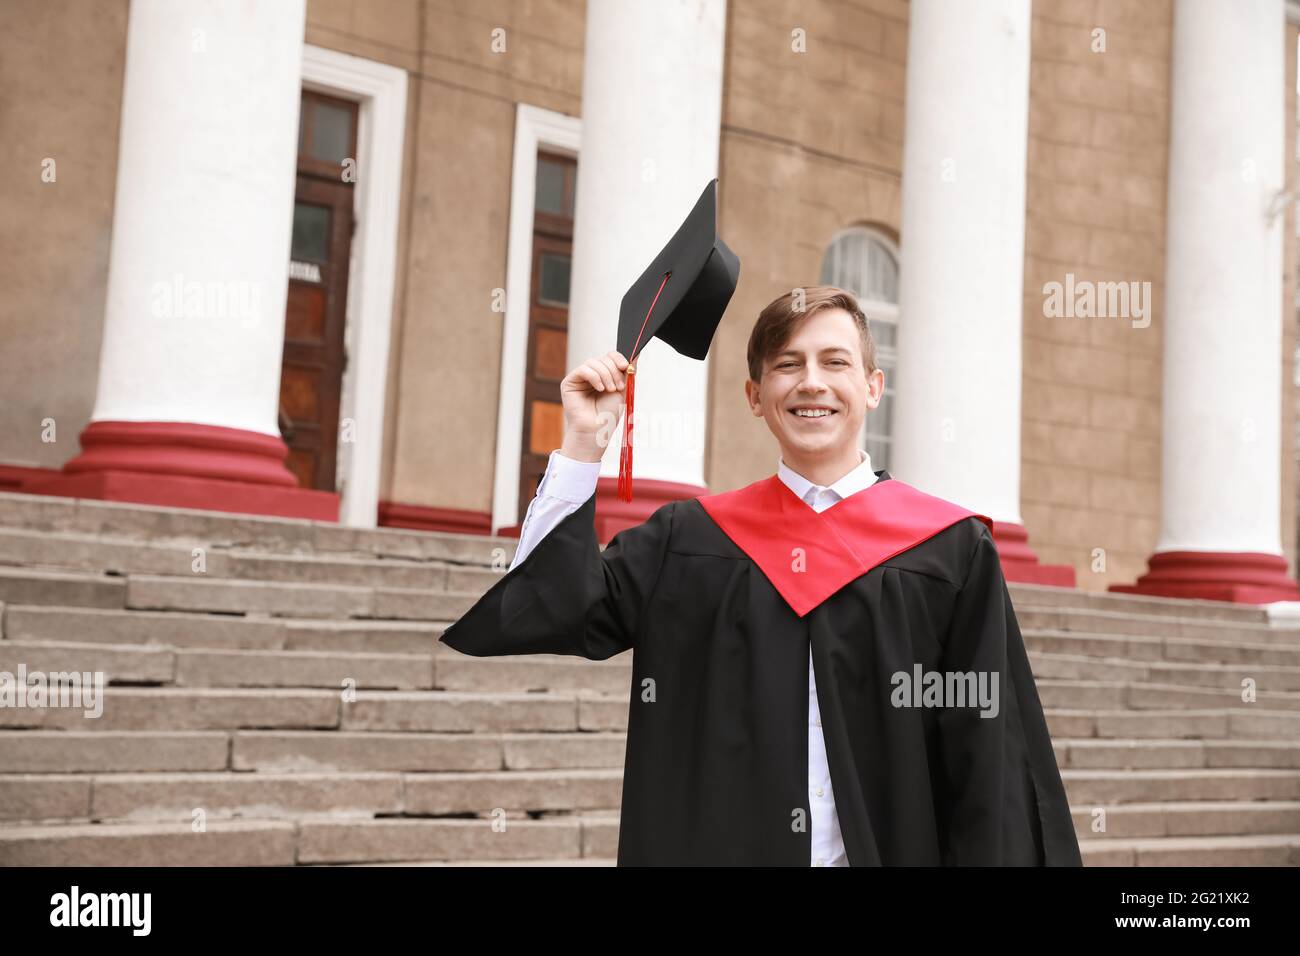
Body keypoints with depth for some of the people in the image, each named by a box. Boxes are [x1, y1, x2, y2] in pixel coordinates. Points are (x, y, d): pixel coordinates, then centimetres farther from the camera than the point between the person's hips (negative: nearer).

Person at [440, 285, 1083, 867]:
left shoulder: (950, 549, -3)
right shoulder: (687, 539, 2)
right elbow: (543, 612, -7)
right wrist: (582, 443, -9)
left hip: (893, 850, -1)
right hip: (712, 848, 1)